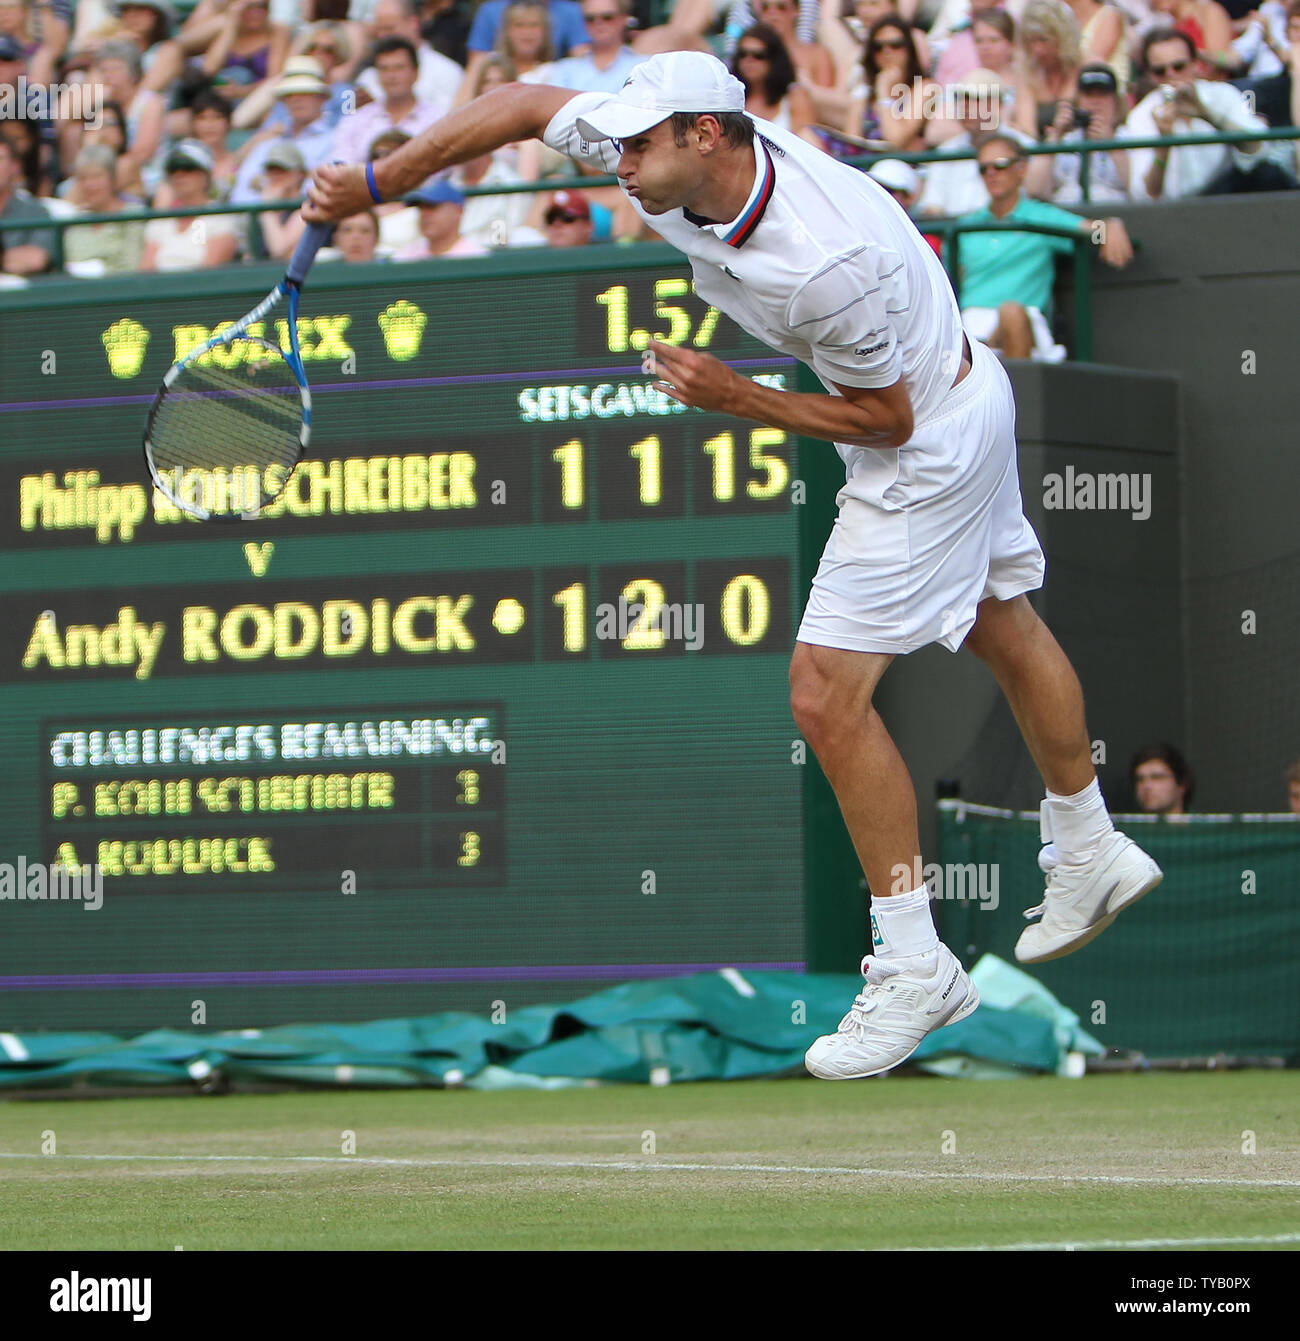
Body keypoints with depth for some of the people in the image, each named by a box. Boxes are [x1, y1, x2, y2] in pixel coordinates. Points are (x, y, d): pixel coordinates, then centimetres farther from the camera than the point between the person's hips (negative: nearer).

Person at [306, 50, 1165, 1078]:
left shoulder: (829, 263, -39)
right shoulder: (671, 152, -17)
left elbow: (886, 418, -25)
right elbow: (528, 104, -4)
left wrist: (737, 399, -26)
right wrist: (373, 184, -5)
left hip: (928, 444, -10)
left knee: (827, 695, -11)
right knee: (1002, 627, 26)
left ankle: (915, 967, -1)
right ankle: (1093, 856, 47)